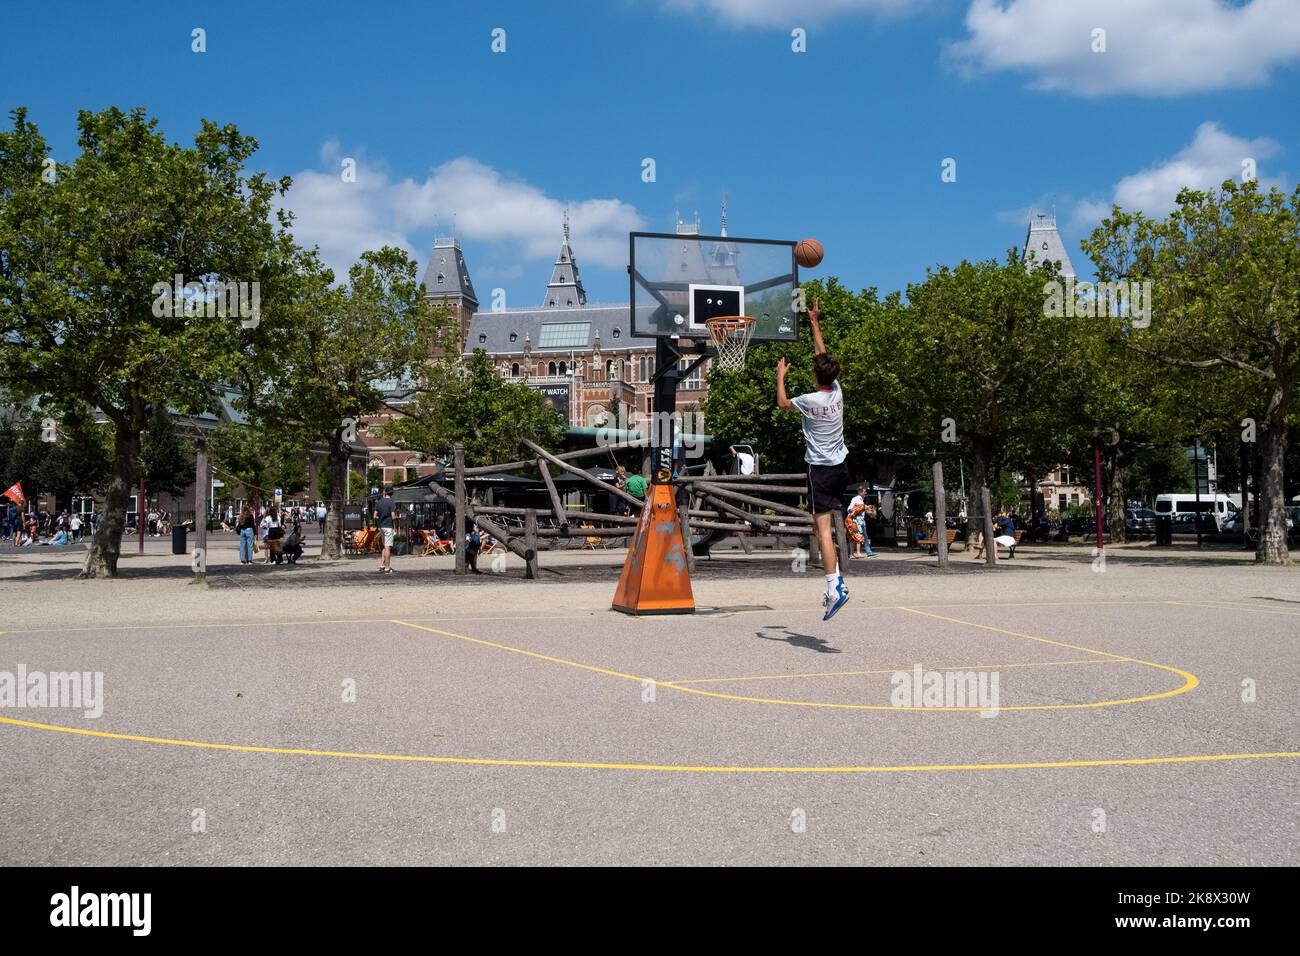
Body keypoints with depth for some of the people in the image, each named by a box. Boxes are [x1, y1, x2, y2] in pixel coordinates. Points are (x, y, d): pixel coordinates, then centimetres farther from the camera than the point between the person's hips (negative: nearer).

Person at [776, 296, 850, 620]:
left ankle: (834, 589, -20)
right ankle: (835, 577, 23)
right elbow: (822, 354, 15)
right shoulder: (837, 391, 0)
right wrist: (814, 322, 23)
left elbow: (782, 404, 4)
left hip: (821, 469, -7)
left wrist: (780, 376, 18)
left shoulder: (810, 401, -16)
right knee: (824, 520, 23)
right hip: (841, 466, 7)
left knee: (823, 527, -11)